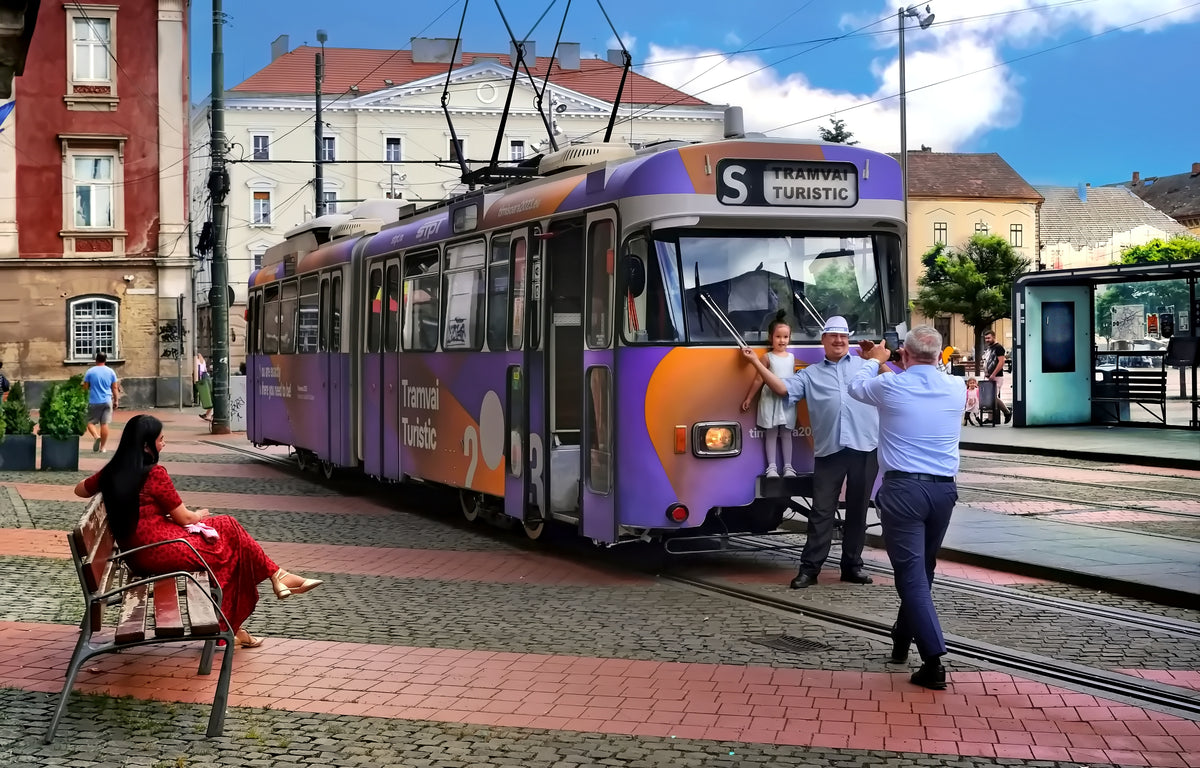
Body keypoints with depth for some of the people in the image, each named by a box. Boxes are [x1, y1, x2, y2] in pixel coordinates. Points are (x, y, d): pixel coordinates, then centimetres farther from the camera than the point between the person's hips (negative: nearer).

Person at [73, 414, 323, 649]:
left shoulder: (111, 473, 6)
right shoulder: (154, 474, -17)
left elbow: (80, 489, 23)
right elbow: (184, 518, -9)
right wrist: (201, 514, 12)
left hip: (135, 555, 8)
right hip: (161, 553, -8)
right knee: (229, 533, 5)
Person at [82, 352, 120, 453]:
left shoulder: (90, 371, -4)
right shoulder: (111, 372, 2)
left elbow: (85, 387, -1)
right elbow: (115, 388, 5)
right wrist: (115, 400, 16)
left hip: (94, 402, -2)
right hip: (107, 401, 2)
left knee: (90, 422, 8)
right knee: (104, 424, 4)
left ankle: (96, 436, -21)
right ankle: (103, 447, 6)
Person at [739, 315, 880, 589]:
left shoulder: (865, 364, 14)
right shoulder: (810, 374, 15)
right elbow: (782, 388, 1)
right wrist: (757, 362, -3)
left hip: (865, 448, 0)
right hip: (829, 451, 0)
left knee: (857, 509, 7)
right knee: (821, 511, -3)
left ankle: (852, 565, 17)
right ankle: (809, 568, 0)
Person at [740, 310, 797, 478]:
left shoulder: (791, 357, 7)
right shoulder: (767, 358, -5)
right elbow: (758, 379, -2)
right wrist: (748, 398, -2)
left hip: (788, 400, 3)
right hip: (770, 399, -3)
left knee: (786, 433, 7)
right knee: (771, 433, 0)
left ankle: (788, 466, 10)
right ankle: (772, 467, 2)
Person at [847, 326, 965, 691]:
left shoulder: (891, 386, -6)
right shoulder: (956, 388, 4)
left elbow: (857, 387, 16)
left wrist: (874, 360, 35)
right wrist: (902, 368, 40)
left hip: (903, 489, -5)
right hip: (944, 489, 5)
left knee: (911, 573, -6)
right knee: (922, 569, 20)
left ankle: (934, 661, -16)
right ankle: (902, 639, 38)